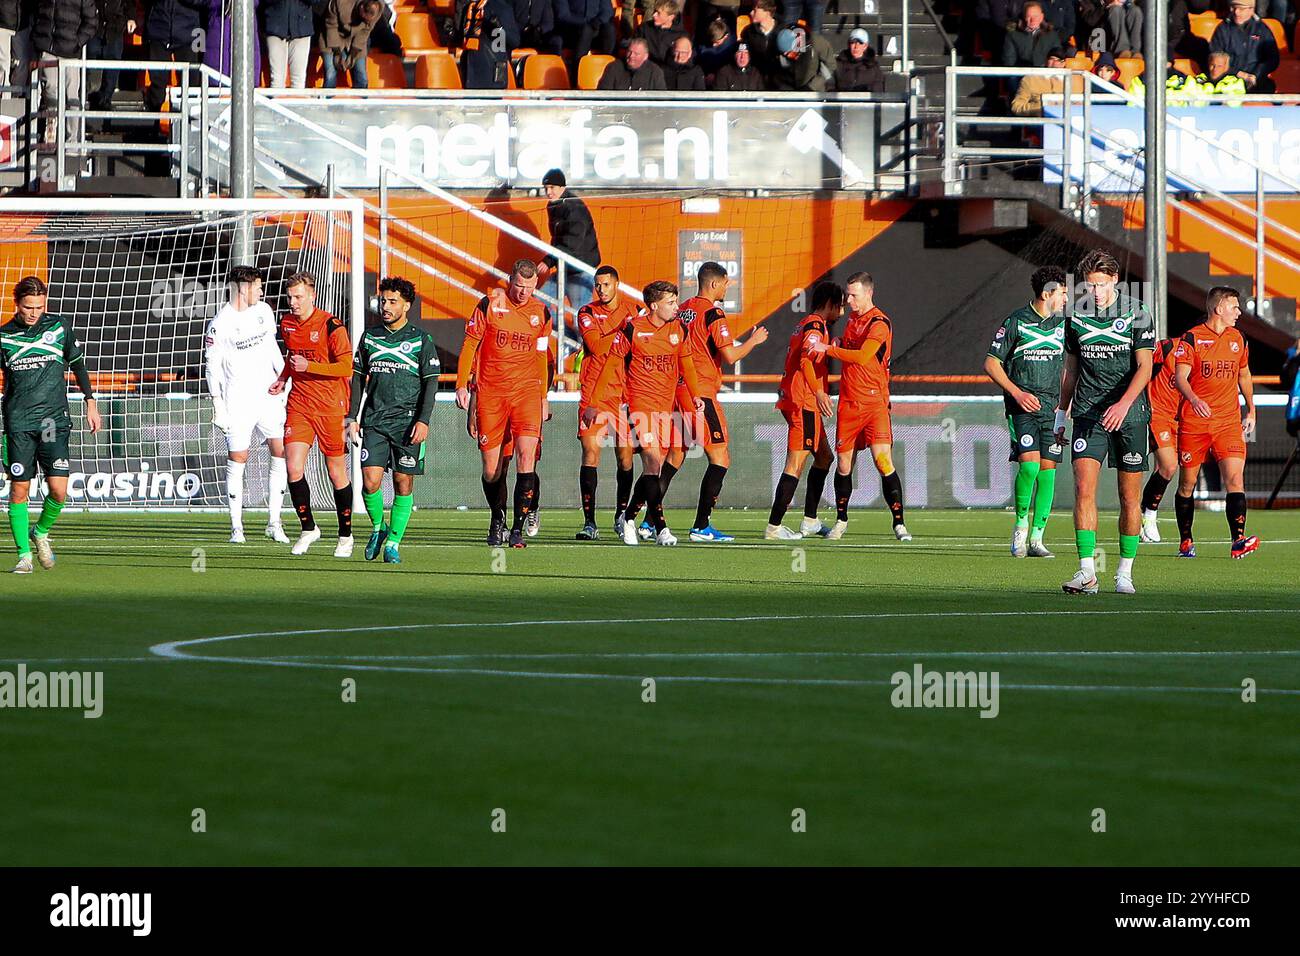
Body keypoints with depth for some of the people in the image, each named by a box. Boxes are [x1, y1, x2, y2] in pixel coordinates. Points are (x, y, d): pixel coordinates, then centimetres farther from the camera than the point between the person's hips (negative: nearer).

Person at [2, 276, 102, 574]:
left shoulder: (60, 327, 5)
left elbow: (78, 365, 17)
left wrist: (91, 403, 13)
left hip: (55, 419, 0)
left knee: (59, 490, -9)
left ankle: (41, 532, 20)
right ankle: (24, 554, 6)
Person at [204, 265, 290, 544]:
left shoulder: (264, 311, 9)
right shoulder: (220, 324, -10)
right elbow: (212, 365, -8)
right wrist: (218, 405, -12)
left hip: (269, 395, 5)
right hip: (238, 402, -5)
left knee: (281, 453, -3)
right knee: (237, 460, -3)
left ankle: (274, 523, 5)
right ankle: (236, 526, 4)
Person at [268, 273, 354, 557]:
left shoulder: (331, 326, -12)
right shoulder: (287, 325, 8)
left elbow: (346, 367, -15)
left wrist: (308, 366, -21)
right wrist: (283, 379, 11)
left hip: (330, 407, -5)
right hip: (298, 404, 5)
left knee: (337, 472, 4)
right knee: (294, 468, -9)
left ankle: (345, 535, 18)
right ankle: (308, 528, 8)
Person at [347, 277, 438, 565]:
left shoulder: (421, 340, 1)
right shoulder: (370, 336, 10)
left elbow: (431, 382, 0)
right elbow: (359, 378, 16)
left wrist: (423, 421, -9)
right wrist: (352, 416, 9)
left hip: (407, 420, -2)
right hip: (374, 420, 2)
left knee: (404, 483, -1)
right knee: (370, 480, -10)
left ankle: (393, 542, 7)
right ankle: (378, 527, 15)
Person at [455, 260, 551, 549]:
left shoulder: (541, 313, 7)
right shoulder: (489, 304, -1)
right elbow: (470, 344, 3)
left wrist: (544, 397, 17)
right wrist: (462, 385, -2)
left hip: (527, 391, 1)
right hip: (490, 393, -1)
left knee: (527, 452, -17)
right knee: (491, 467, 1)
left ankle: (518, 528, -15)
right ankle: (497, 520, 27)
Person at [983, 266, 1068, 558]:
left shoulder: (1062, 324, 11)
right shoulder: (1016, 322, -3)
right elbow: (991, 363, 0)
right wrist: (1017, 393, -12)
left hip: (1051, 406, 4)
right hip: (1022, 406, -4)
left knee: (1048, 469, -1)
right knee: (1029, 463, -19)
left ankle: (1036, 539, 4)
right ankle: (1020, 526, 2)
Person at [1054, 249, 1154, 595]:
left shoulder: (1137, 314, -3)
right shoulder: (1076, 316, 7)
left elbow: (1144, 366, -10)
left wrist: (1123, 404, -24)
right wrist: (1061, 414, 18)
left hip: (1129, 415, -2)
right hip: (1088, 415, 2)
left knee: (1129, 497, 3)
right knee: (1084, 489, -12)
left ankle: (1125, 573, 13)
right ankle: (1086, 572, -14)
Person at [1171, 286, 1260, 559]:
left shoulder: (1237, 339, 12)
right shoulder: (1191, 338, -4)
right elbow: (1181, 376, -13)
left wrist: (1251, 411, 25)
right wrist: (1193, 399, -32)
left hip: (1229, 421, 3)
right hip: (1194, 421, -3)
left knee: (1234, 477, -13)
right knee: (1188, 482, 5)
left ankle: (1238, 541, -21)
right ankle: (1185, 542, 20)